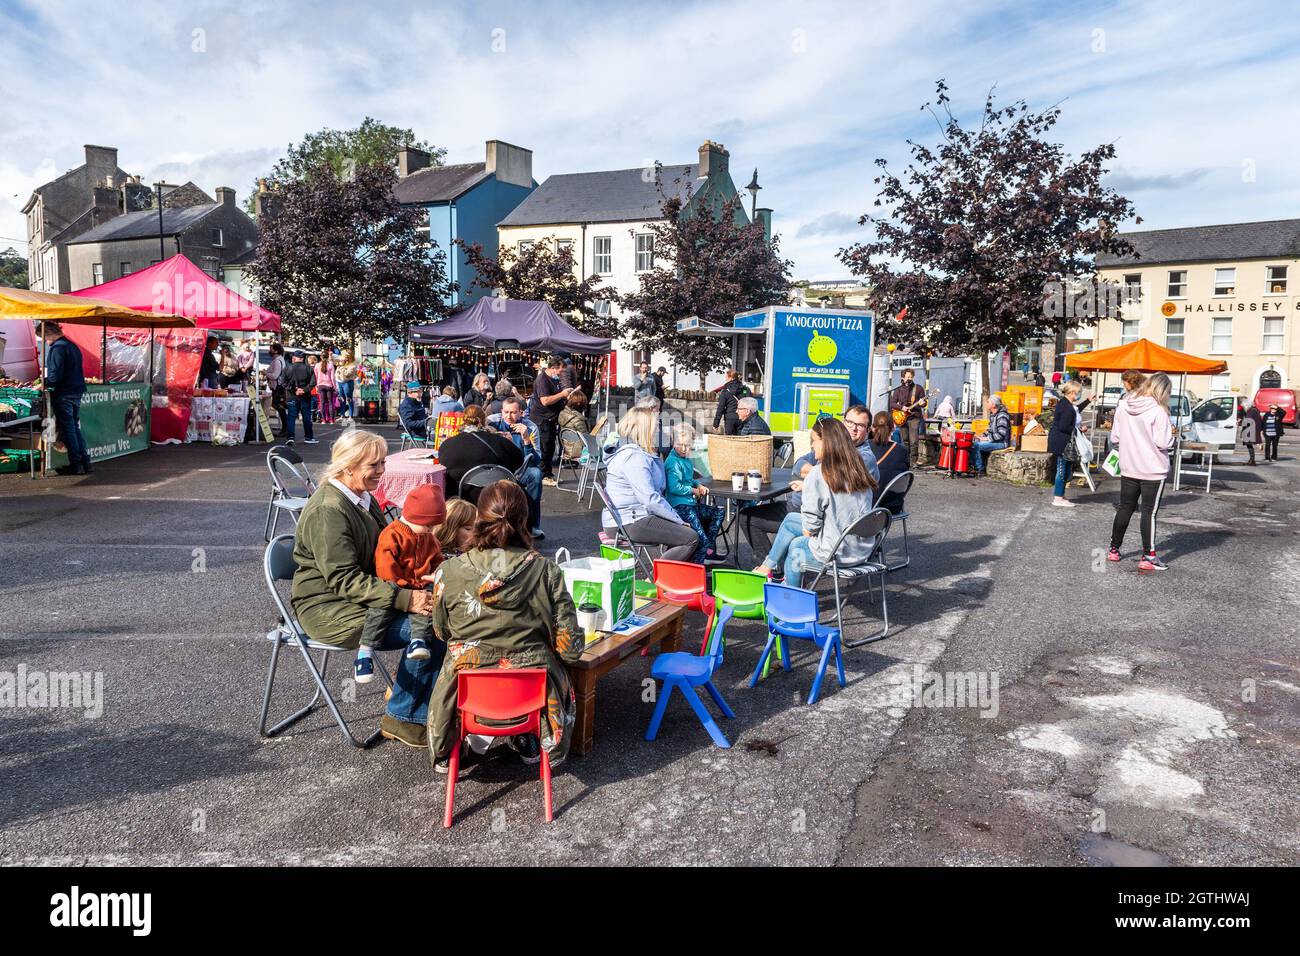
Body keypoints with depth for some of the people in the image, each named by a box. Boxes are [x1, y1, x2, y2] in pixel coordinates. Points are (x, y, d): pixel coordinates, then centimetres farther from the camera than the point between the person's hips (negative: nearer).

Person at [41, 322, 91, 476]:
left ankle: (75, 465, 2)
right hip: (77, 391, 8)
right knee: (75, 427, 14)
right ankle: (85, 463, 12)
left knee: (68, 429, -1)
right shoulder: (73, 346, 14)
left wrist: (45, 383, -2)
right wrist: (49, 382, 21)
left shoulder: (57, 348, -14)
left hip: (63, 394, -8)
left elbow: (55, 375, -20)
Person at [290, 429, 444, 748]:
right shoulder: (328, 510, -19)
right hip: (329, 609, -9)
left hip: (361, 595, 9)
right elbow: (343, 579, -24)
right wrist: (404, 598, -30)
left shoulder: (363, 499, 11)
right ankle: (402, 718, -5)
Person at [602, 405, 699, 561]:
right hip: (629, 523, -11)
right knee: (691, 539, -16)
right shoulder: (634, 456, -17)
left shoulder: (642, 454, 18)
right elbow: (650, 499, -23)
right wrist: (678, 520, -15)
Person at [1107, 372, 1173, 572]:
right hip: (1153, 470, -5)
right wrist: (1170, 434, 1)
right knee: (1149, 512, 2)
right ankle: (1148, 557, 6)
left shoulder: (1122, 405, -1)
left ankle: (1113, 549, 24)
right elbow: (1163, 442, -18)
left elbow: (1114, 437, 4)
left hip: (1128, 469, 5)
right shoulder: (1158, 410, -18)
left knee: (1125, 508, 16)